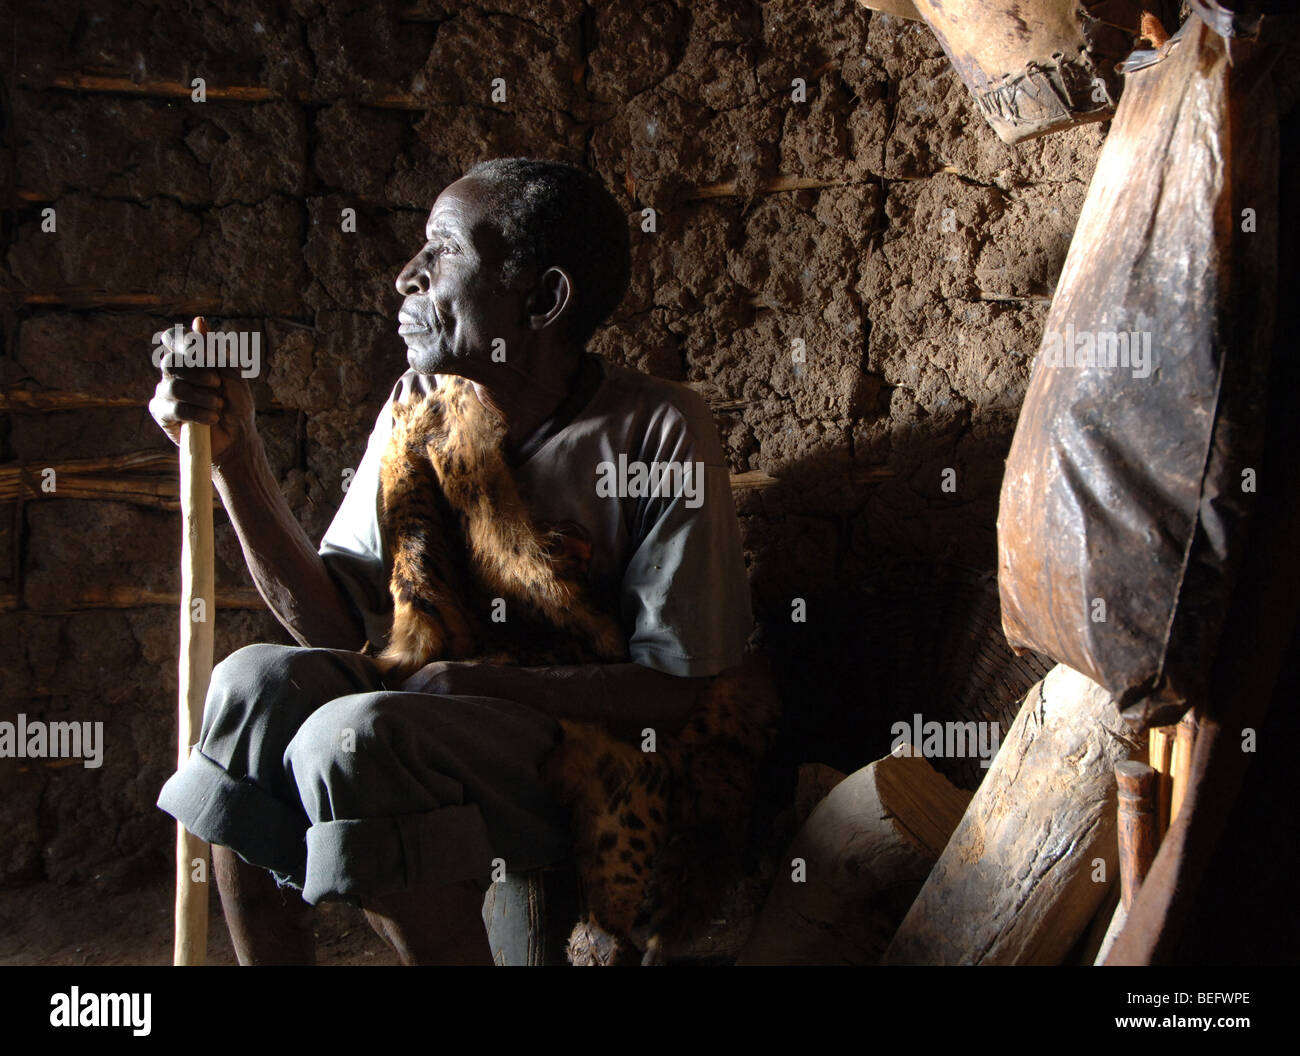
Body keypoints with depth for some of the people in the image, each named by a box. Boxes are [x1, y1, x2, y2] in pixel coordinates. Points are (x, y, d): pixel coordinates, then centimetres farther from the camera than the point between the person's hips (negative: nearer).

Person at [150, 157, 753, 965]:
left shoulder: (659, 430, -15)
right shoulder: (416, 408, 3)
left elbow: (683, 689, -14)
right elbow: (334, 625, 0)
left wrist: (471, 683, -22)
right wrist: (233, 454, -9)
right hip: (449, 719, 6)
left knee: (354, 737, -29)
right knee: (256, 683, -20)